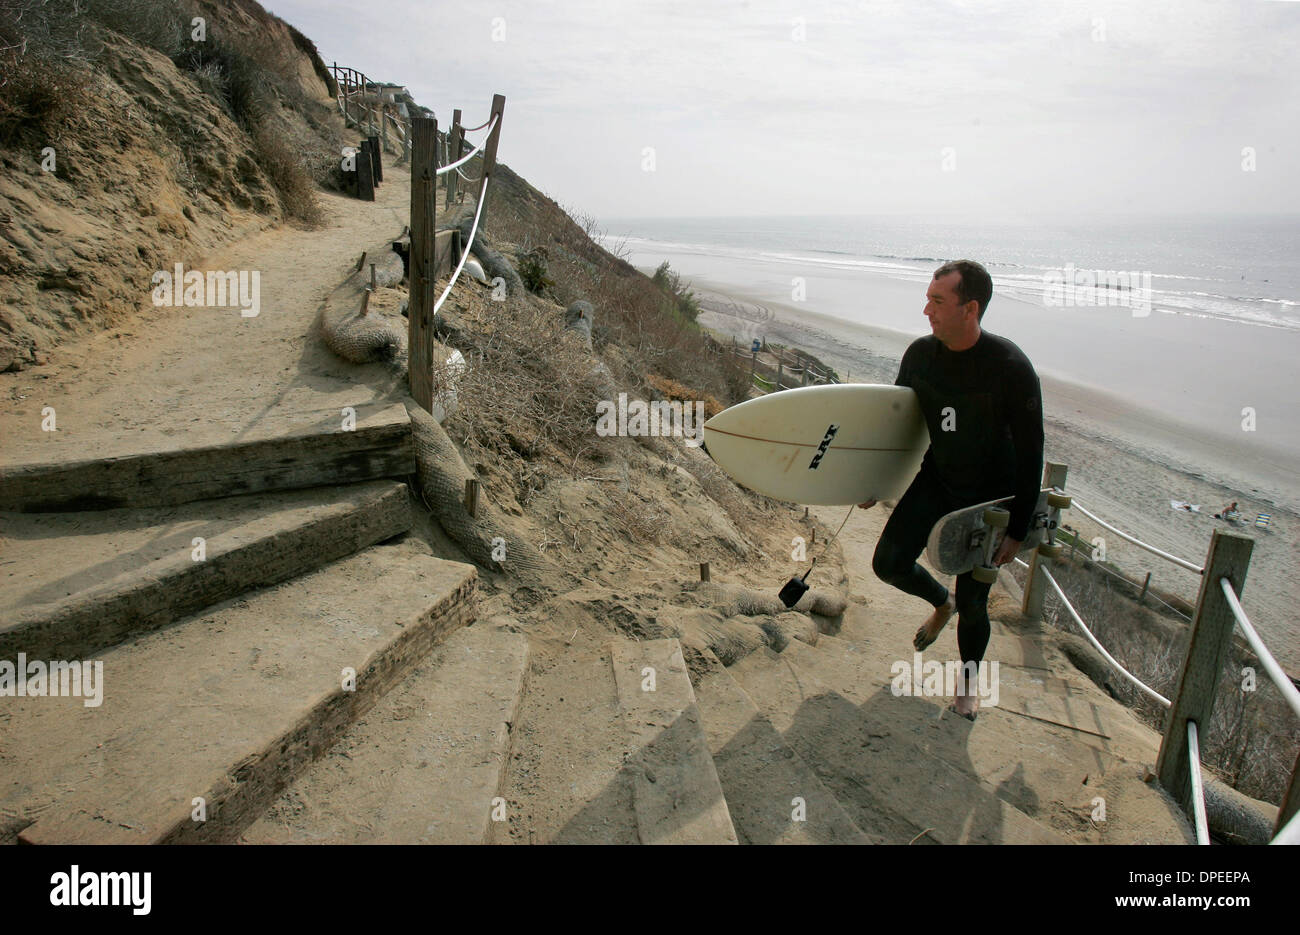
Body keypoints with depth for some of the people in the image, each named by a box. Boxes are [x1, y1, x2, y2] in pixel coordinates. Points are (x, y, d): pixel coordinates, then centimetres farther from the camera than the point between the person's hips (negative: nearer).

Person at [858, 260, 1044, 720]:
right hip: (935, 480, 4)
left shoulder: (1010, 367, -24)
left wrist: (1018, 529, -14)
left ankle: (968, 680, 32)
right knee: (888, 564, -2)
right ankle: (941, 603, 32)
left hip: (989, 497, -4)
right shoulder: (920, 353, -10)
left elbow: (1030, 453, -16)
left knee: (973, 604, 3)